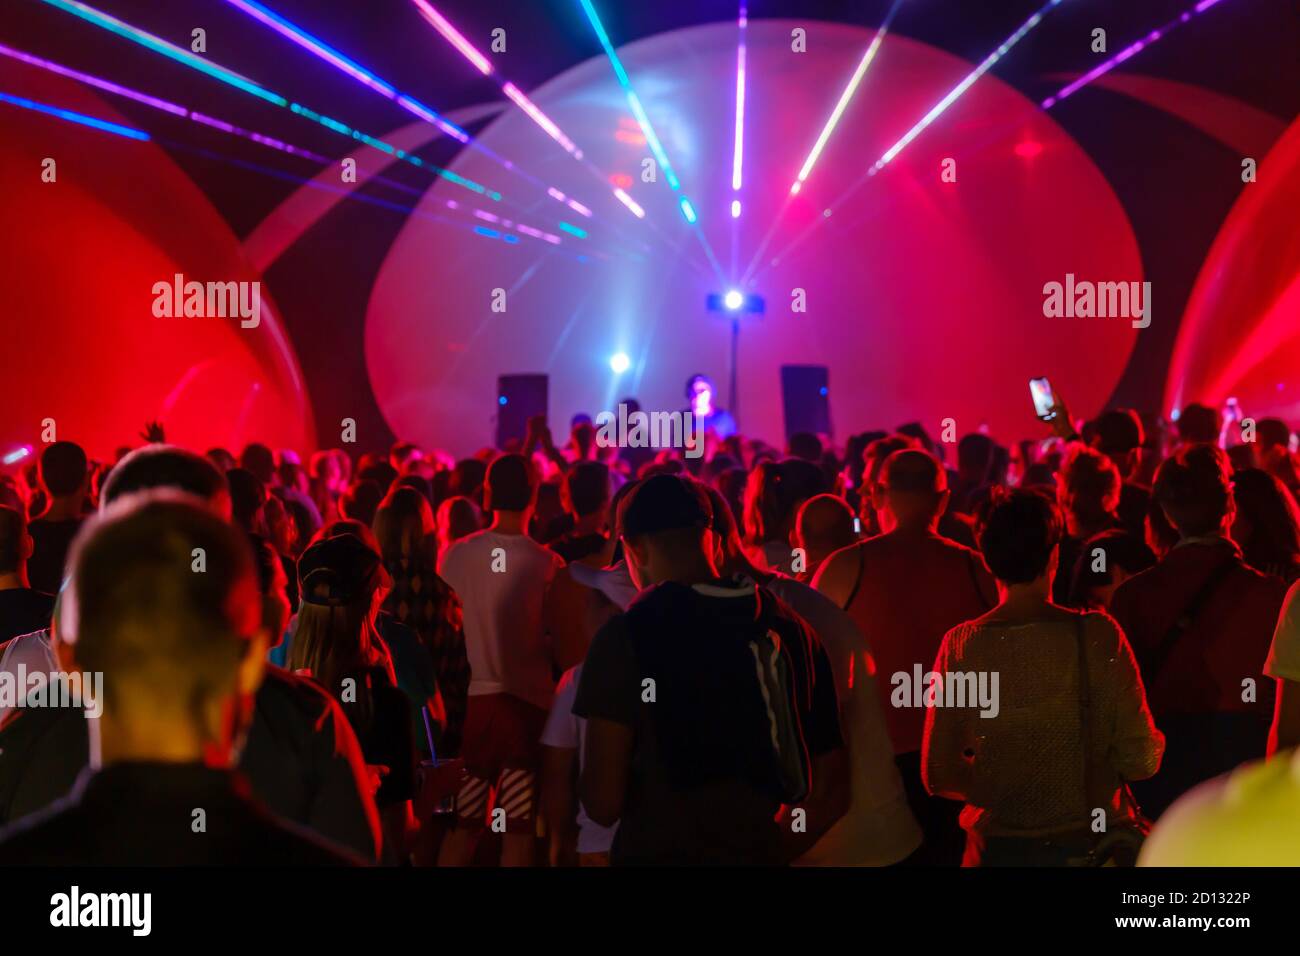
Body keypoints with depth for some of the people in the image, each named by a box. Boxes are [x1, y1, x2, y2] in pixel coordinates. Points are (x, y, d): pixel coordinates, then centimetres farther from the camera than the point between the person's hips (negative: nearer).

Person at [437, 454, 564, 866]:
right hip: (527, 701, -2)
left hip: (470, 698, 3)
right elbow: (559, 639, -4)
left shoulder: (455, 556, -3)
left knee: (462, 825, 11)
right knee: (519, 829, 3)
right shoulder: (547, 564, -10)